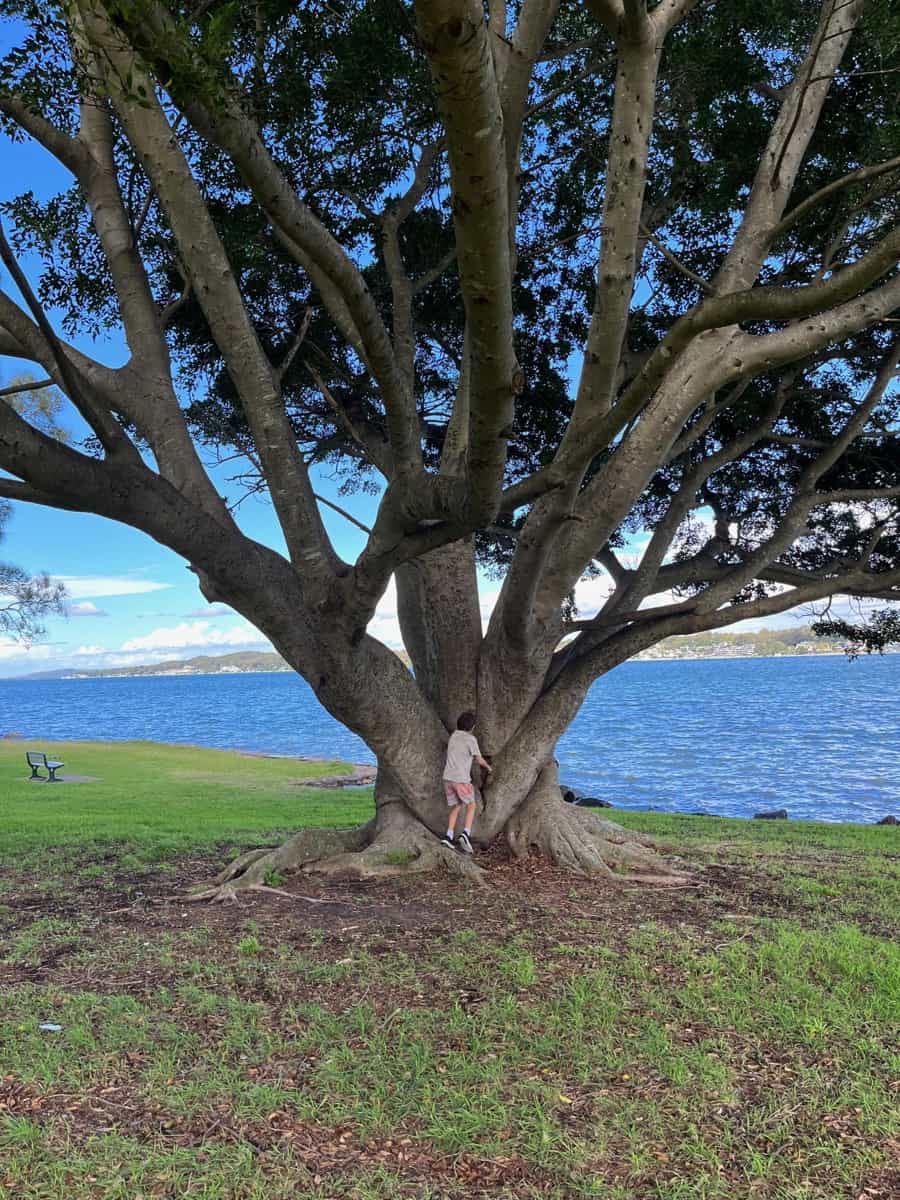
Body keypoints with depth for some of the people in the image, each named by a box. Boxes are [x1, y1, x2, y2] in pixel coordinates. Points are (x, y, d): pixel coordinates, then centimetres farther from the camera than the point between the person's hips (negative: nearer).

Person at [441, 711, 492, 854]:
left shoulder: (453, 736, 11)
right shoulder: (470, 739, -7)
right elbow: (479, 759, 1)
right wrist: (488, 767, 21)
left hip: (448, 777, 5)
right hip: (461, 778, -5)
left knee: (456, 806, 16)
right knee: (471, 805, 10)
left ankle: (449, 836, 3)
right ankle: (466, 834, -6)